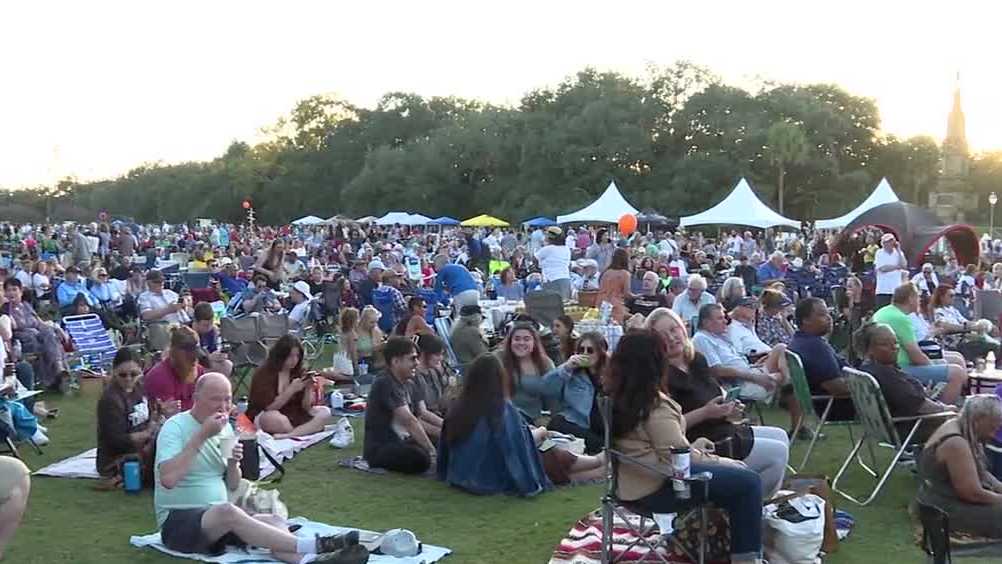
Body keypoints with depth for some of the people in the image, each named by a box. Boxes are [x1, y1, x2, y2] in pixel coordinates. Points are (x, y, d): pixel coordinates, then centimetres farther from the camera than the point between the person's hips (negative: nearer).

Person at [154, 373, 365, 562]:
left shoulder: (225, 428, 12)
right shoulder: (175, 427, -9)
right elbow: (167, 479, -26)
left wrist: (233, 463, -7)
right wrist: (202, 435, -22)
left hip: (220, 517, 6)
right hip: (178, 521, -6)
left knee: (274, 522, -22)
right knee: (227, 512, -36)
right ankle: (313, 545, -45)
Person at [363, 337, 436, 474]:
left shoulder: (404, 384, 11)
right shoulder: (385, 384, -18)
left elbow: (411, 422, 7)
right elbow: (409, 421, -23)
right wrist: (432, 451, -23)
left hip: (399, 441, 9)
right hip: (379, 448, -9)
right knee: (421, 459, -31)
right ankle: (378, 464, -5)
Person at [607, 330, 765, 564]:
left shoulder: (619, 396, 5)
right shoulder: (655, 406, -23)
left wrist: (692, 447, 12)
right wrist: (720, 462, -4)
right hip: (656, 489, -10)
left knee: (736, 474, 20)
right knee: (748, 482, -9)